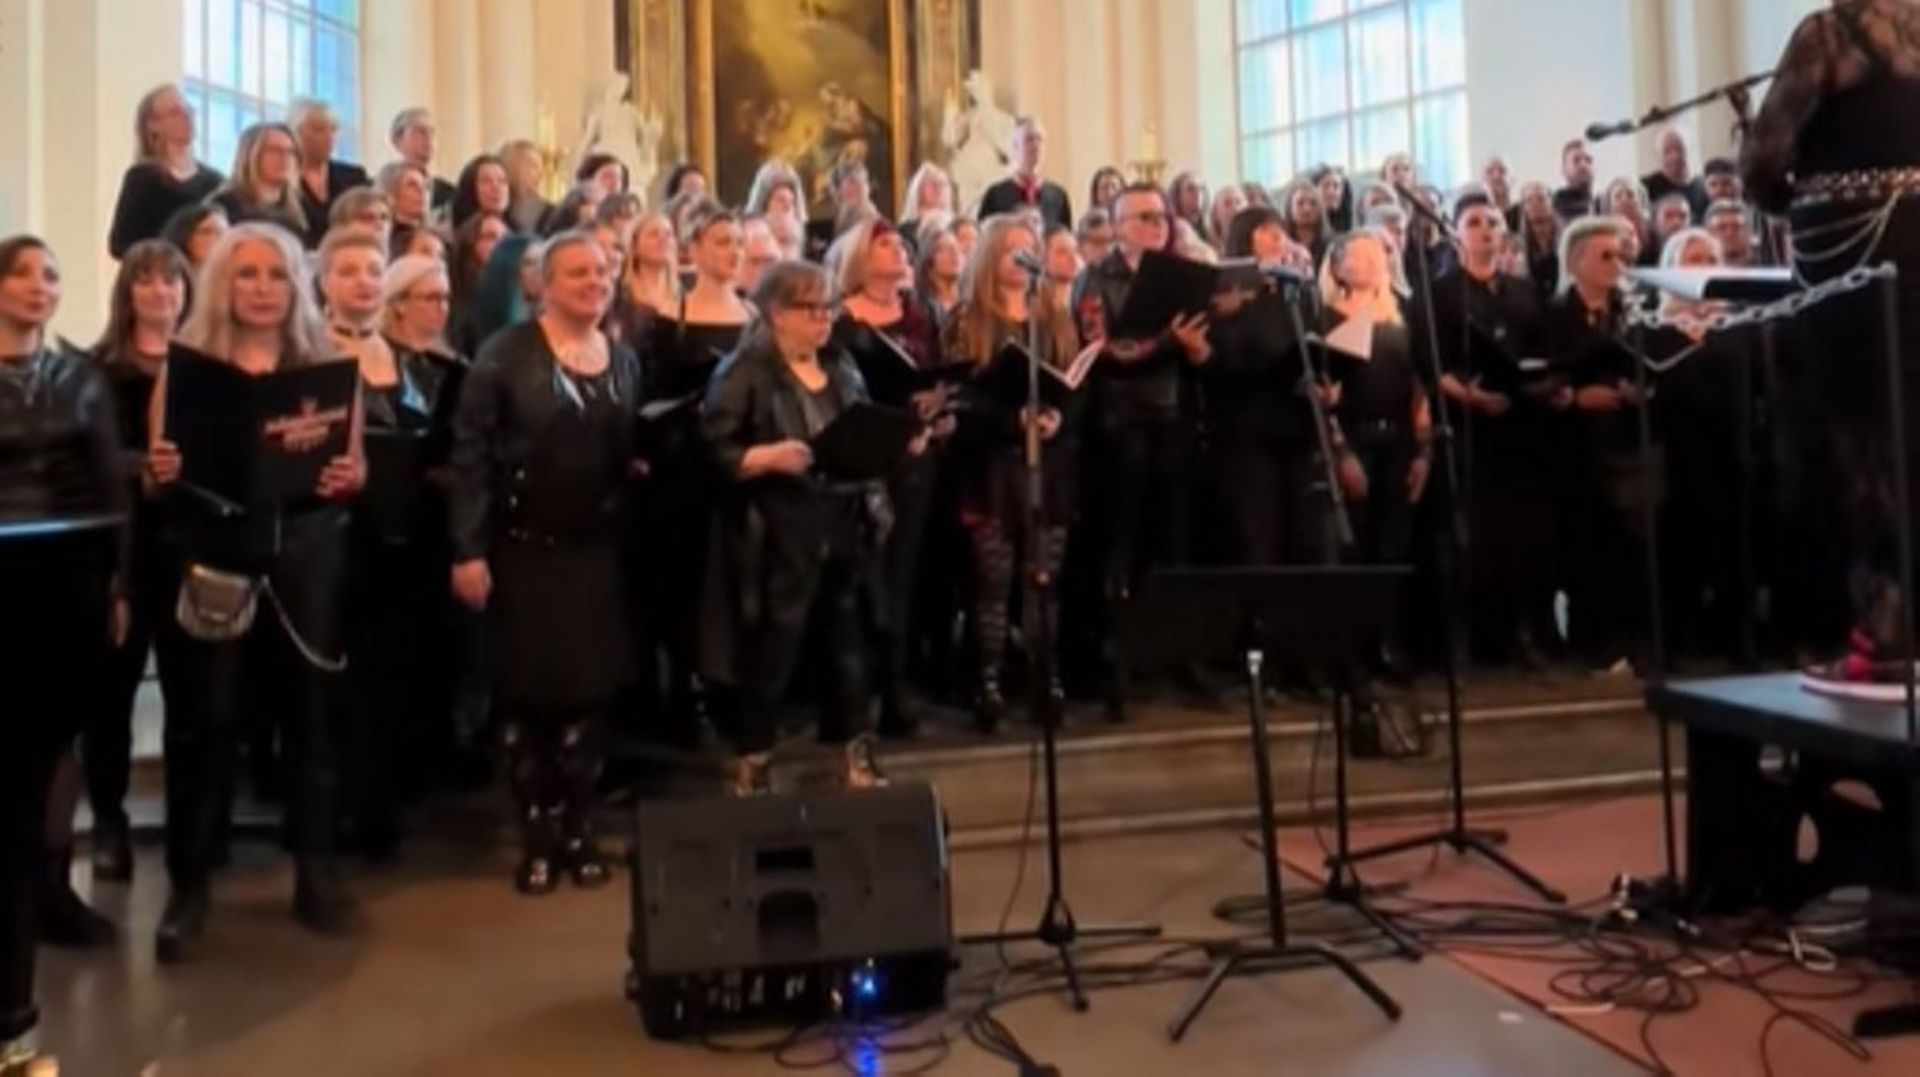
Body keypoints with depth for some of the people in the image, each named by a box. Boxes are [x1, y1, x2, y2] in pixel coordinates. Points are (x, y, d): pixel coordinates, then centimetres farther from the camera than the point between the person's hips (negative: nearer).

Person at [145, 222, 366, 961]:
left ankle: (316, 871, 17)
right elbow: (157, 473, 4)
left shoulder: (328, 363, 6)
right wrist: (161, 472, -17)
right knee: (206, 716, -1)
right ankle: (191, 881, 11)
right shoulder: (185, 360, 4)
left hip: (307, 555, 1)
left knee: (309, 708, 6)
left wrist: (346, 477, -18)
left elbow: (357, 467, 4)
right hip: (212, 557, -1)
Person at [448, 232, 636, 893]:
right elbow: (470, 451, -11)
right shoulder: (506, 354, -7)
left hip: (597, 550, 4)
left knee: (589, 688, 6)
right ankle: (538, 835, 16)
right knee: (526, 692, 3)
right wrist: (468, 549, -16)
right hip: (522, 547, -4)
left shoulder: (626, 361, 10)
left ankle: (578, 829, 20)